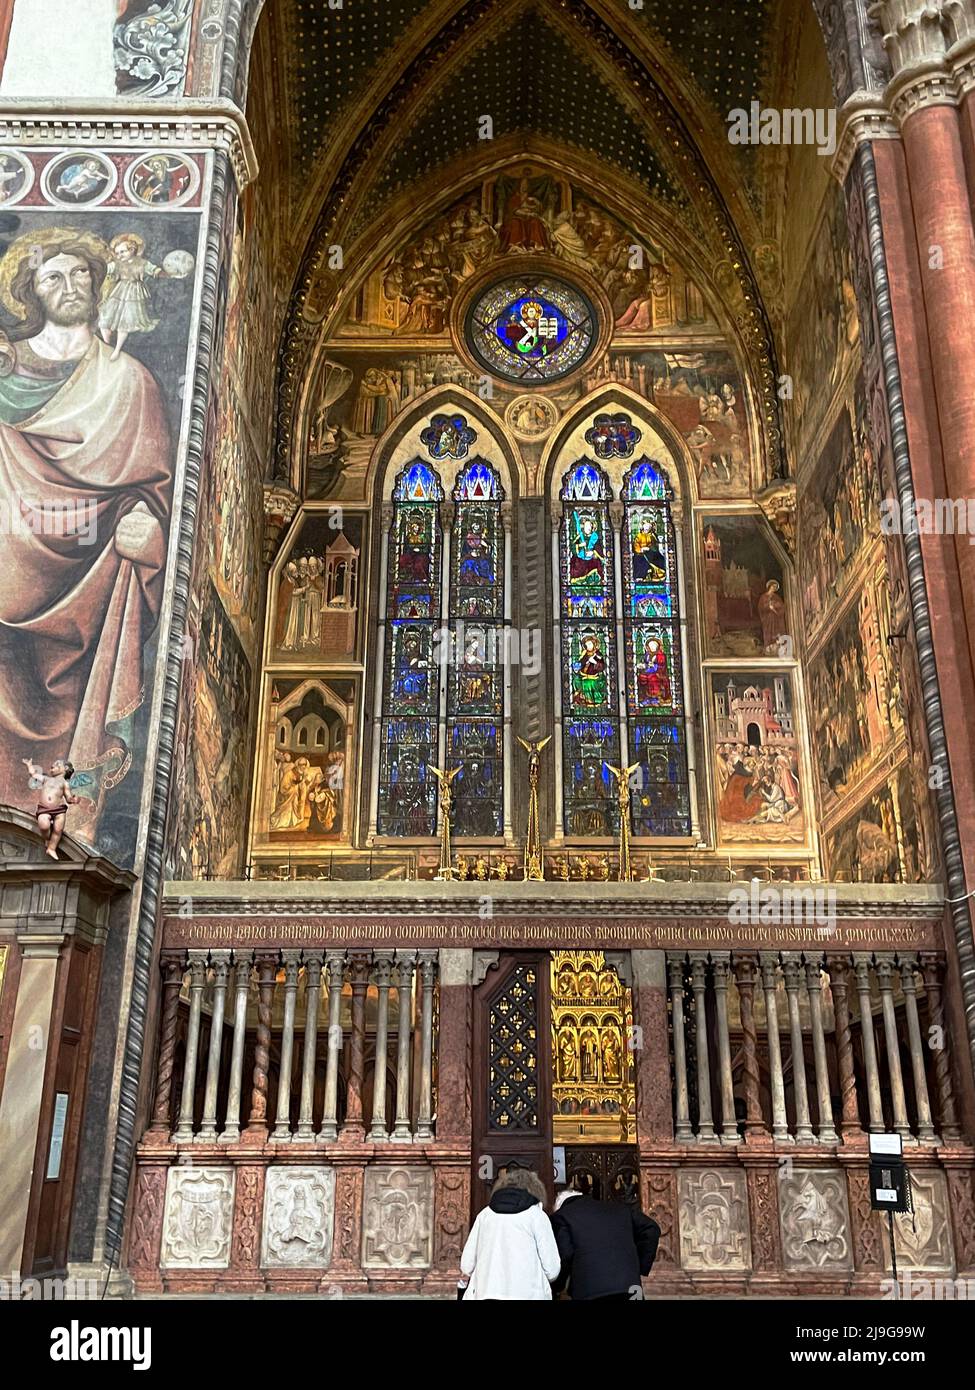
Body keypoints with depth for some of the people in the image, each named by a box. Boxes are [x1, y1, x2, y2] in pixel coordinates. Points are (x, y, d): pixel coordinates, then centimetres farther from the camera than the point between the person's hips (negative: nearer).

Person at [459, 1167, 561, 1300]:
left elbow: (466, 1266, 10)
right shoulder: (537, 1216, 3)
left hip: (485, 1294, 3)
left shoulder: (484, 1214, 12)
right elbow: (552, 1271, 1)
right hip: (527, 1294, -3)